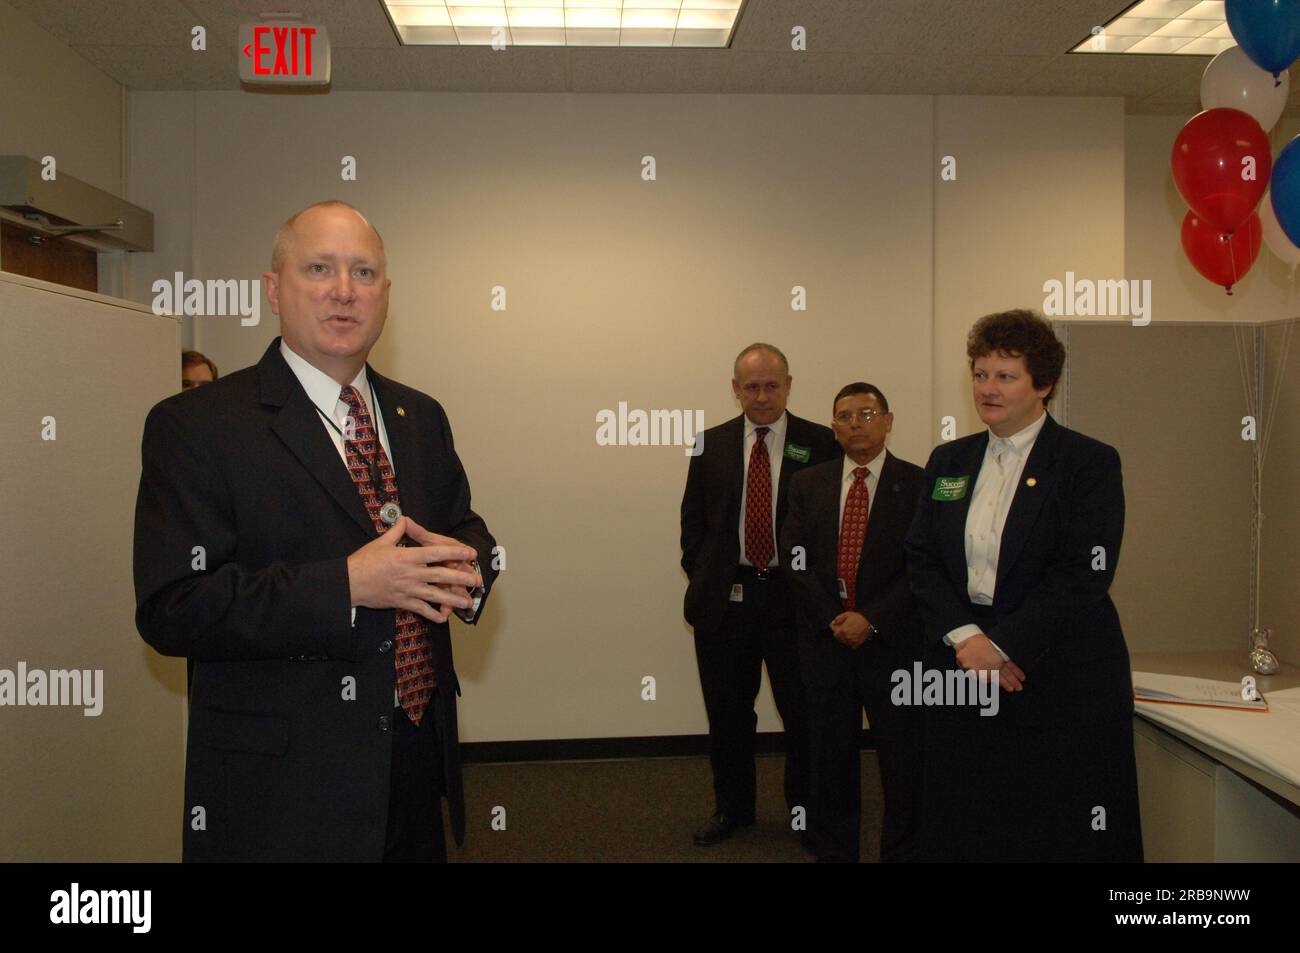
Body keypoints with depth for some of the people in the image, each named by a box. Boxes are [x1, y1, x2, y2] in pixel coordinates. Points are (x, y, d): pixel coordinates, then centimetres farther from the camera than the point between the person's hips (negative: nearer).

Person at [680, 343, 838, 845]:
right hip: (724, 597, 2)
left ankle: (806, 809, 27)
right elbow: (693, 519, 12)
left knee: (803, 713, 7)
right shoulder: (712, 443, 6)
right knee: (728, 714, 13)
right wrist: (702, 576, 5)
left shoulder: (822, 444, -2)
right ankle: (732, 808, 32)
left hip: (793, 597, -2)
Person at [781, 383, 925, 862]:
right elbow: (795, 558, 2)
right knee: (830, 760, 11)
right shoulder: (808, 483, 8)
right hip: (825, 641, 2)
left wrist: (871, 620, -14)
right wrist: (833, 619, -8)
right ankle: (833, 851, 25)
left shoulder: (918, 484, -1)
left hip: (892, 643, -2)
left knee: (903, 763, 5)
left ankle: (901, 852, 22)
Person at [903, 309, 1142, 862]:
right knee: (961, 829, 11)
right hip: (960, 671, 5)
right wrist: (964, 635, -10)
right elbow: (921, 559, 5)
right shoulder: (948, 461, 10)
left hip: (1061, 680, -4)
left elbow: (1083, 577, -13)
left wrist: (1002, 645, -17)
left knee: (1060, 833, 3)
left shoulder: (1091, 463, -5)